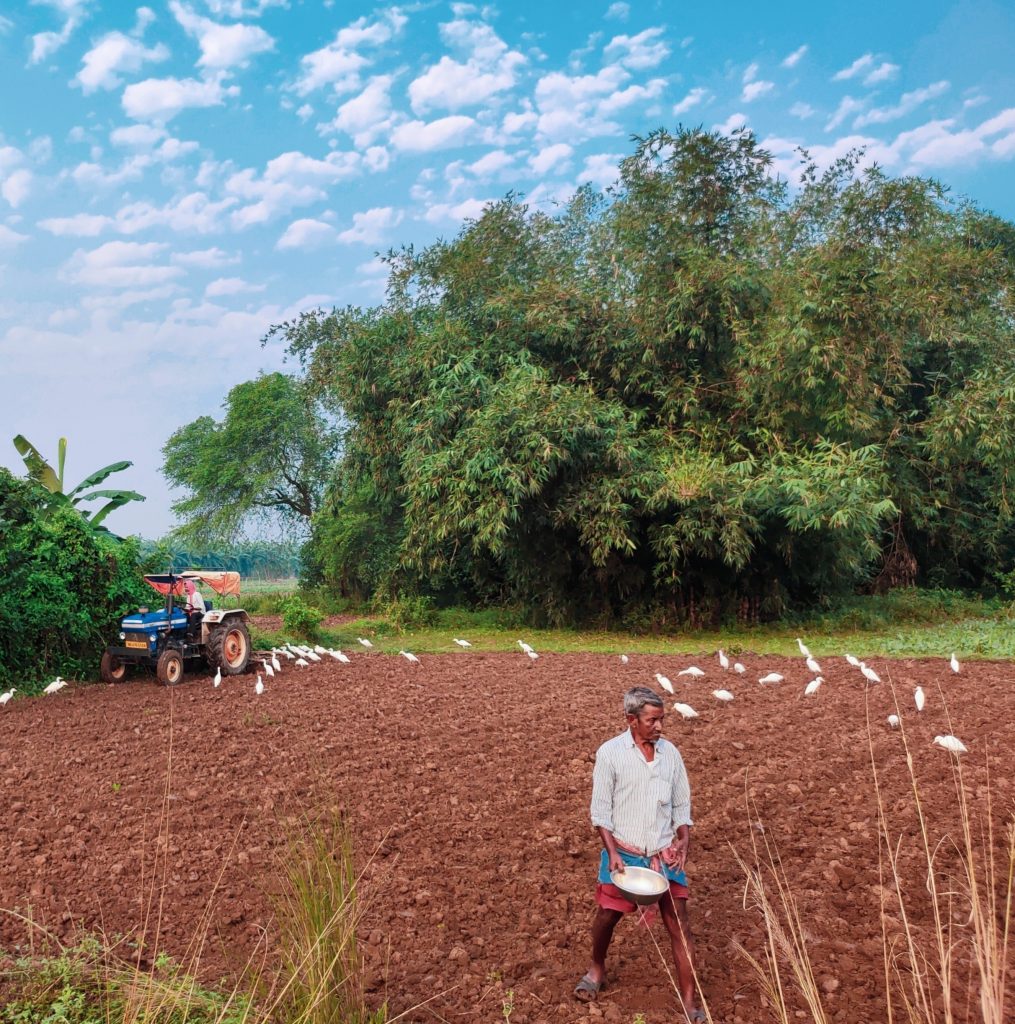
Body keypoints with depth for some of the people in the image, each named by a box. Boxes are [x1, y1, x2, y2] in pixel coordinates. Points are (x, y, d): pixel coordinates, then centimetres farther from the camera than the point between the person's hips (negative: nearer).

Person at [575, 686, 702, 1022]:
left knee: (679, 925, 0)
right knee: (607, 916, 11)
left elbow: (682, 805, 8)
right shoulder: (610, 752, -11)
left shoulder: (670, 752, 0)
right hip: (623, 852, -2)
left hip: (663, 855, 2)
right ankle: (597, 968, 41)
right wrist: (613, 852, -16)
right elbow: (601, 809, -8)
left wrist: (683, 841, -6)